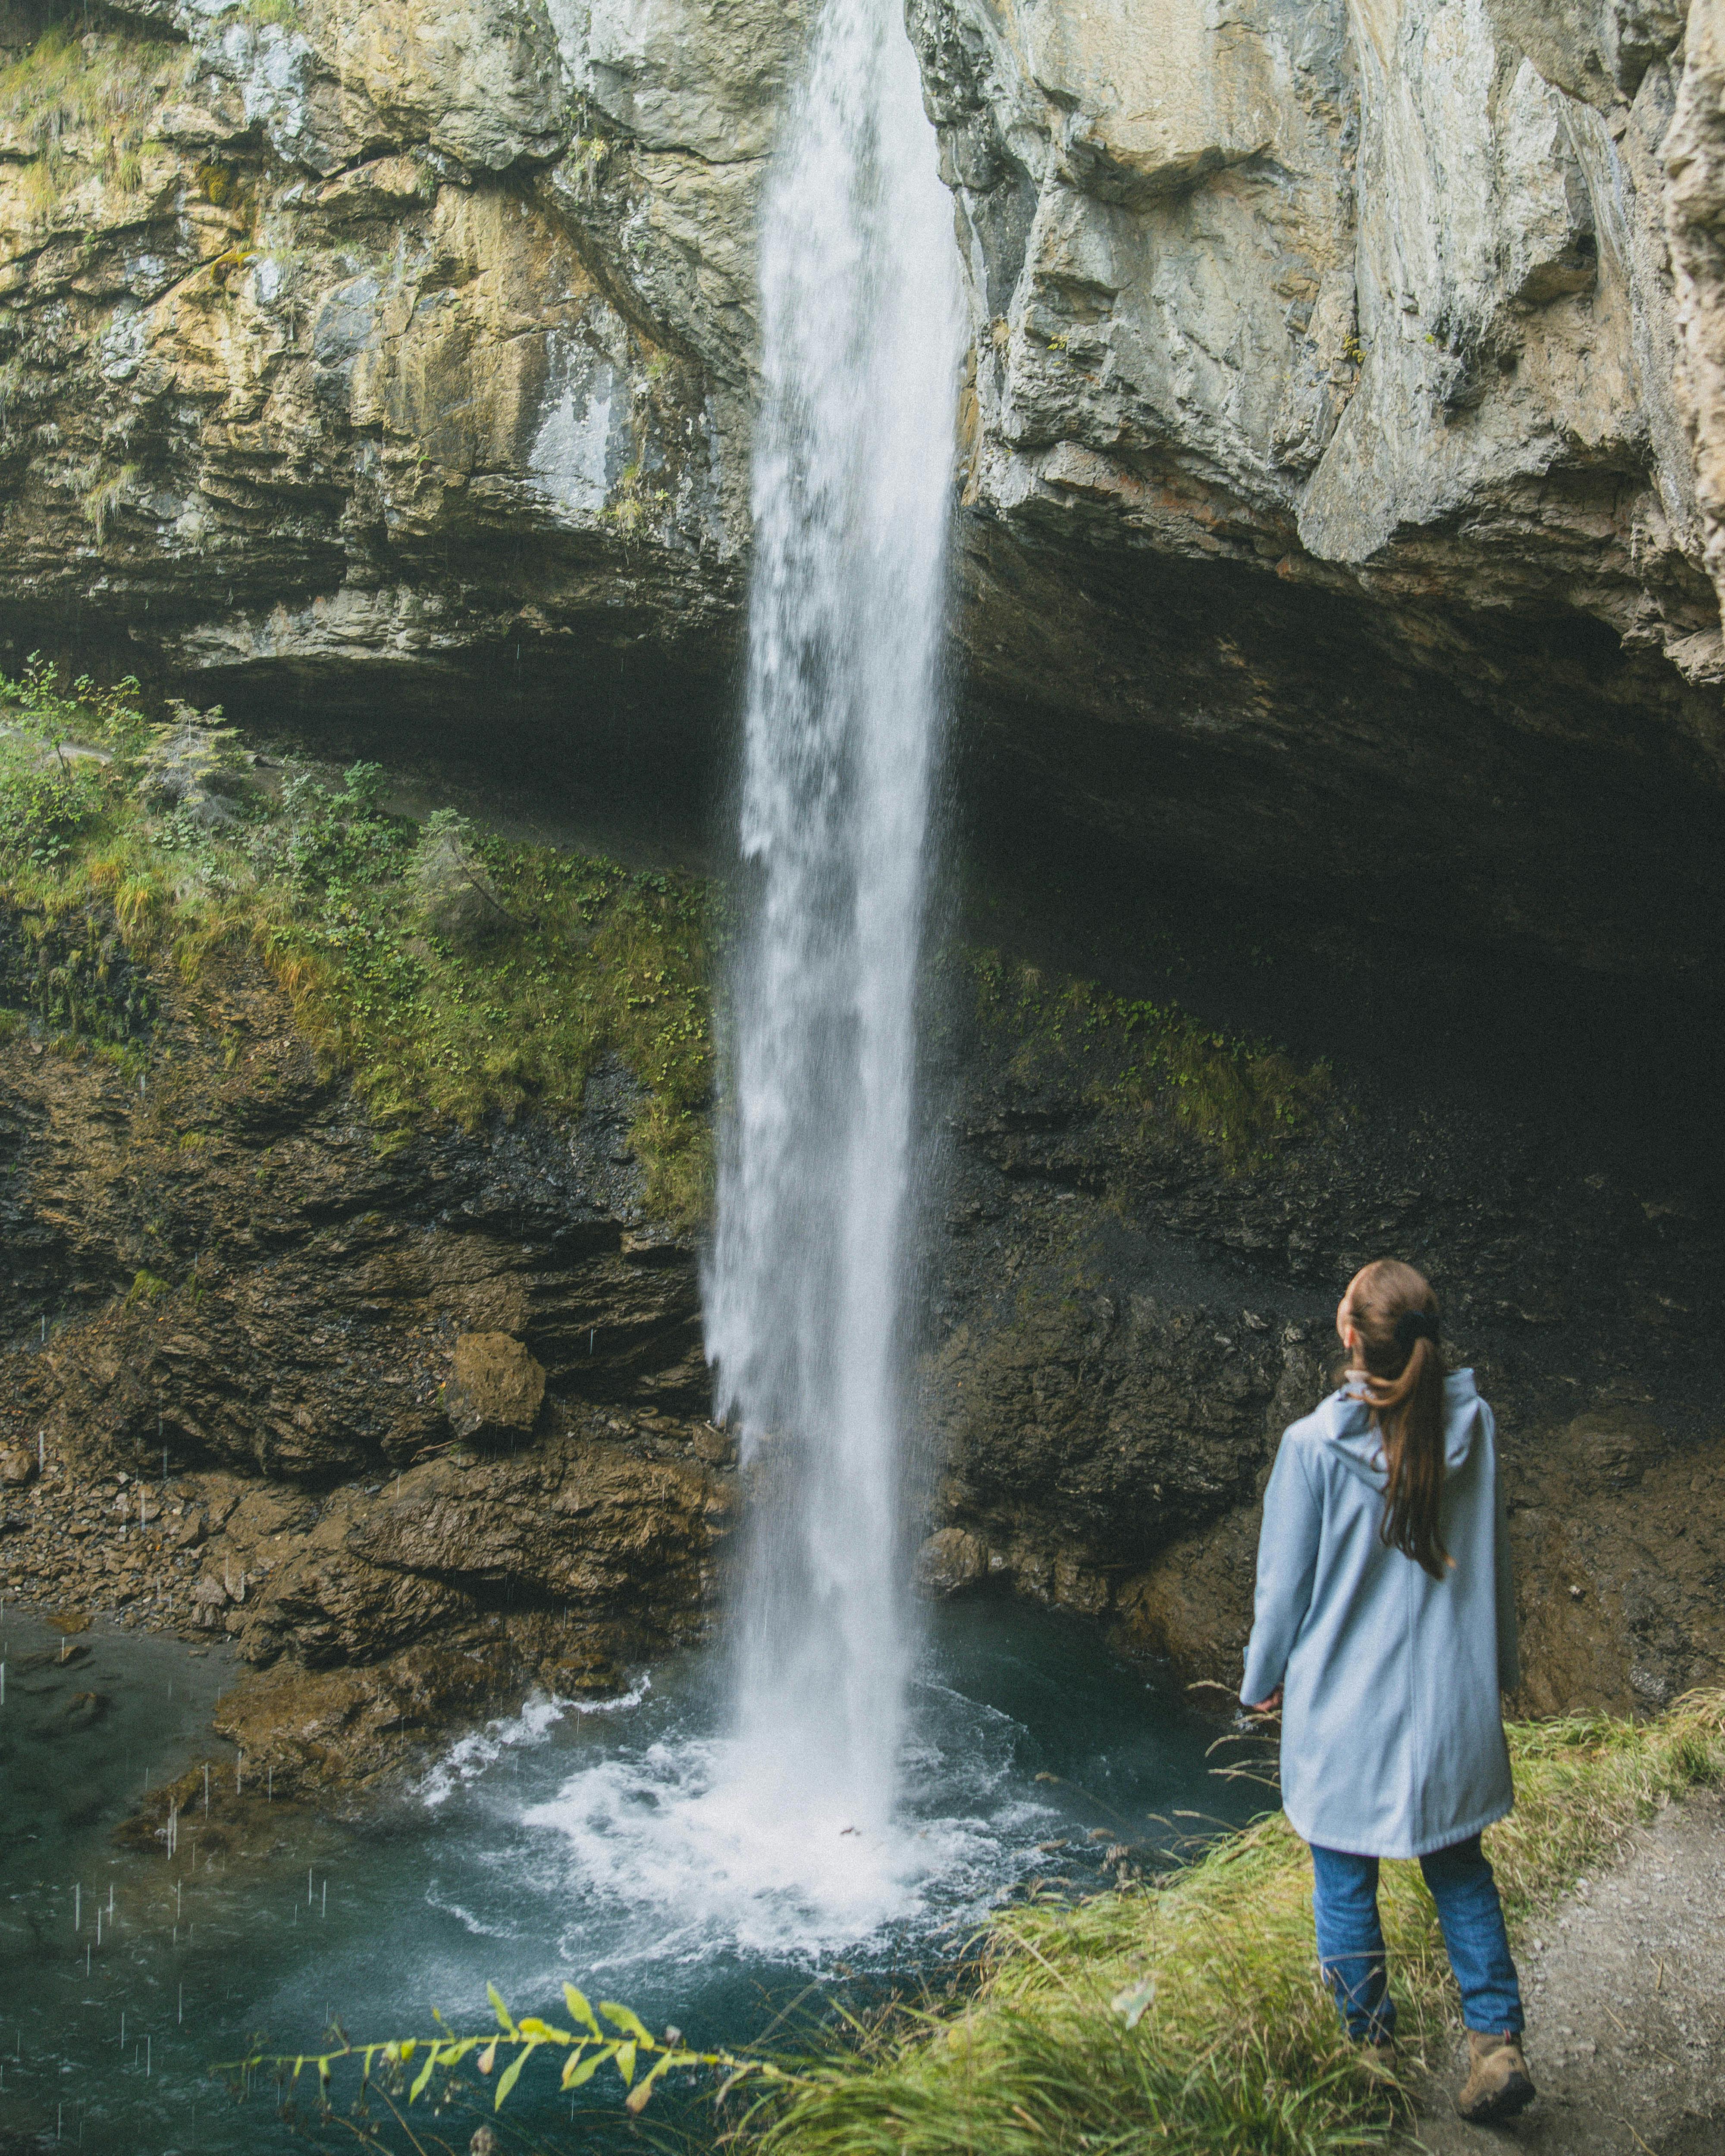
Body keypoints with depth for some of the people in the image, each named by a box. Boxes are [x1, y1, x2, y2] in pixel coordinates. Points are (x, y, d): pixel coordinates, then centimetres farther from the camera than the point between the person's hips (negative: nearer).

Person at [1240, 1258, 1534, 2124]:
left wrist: (1263, 1680, 8)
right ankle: (1496, 2042, 15)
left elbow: (1284, 1582, -8)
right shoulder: (1474, 1427, -7)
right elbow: (1495, 1563, 6)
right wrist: (1500, 1668, 20)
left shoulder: (1314, 1445, -19)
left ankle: (1372, 2054, 24)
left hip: (1345, 1702, -4)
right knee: (1459, 1868, 20)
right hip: (1453, 1697, 4)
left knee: (1345, 1883, 12)